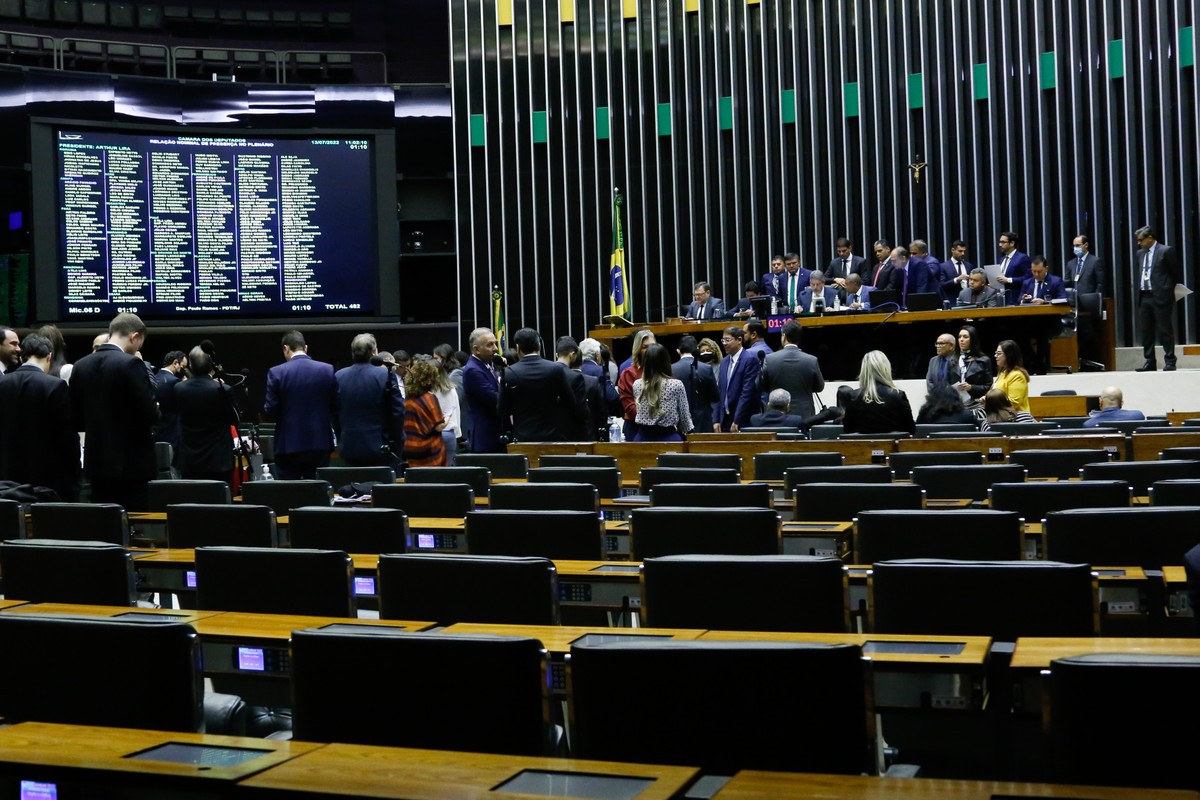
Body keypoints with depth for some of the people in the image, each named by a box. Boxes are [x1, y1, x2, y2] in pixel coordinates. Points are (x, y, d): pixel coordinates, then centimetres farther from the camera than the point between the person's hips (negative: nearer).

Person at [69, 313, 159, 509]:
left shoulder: (81, 365, 6)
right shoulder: (130, 363, -14)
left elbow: (76, 420, 10)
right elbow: (151, 415, -16)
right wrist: (155, 409, 5)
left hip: (97, 463, 6)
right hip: (131, 463, -6)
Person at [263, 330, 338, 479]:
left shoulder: (276, 372, -6)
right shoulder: (327, 370, 1)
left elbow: (270, 412, -7)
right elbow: (336, 408, 3)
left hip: (289, 445, -2)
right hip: (320, 444, 2)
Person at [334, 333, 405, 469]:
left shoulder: (338, 376, 3)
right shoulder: (386, 375, -9)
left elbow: (334, 416, 8)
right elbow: (398, 411, -8)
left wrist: (341, 441, 17)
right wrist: (397, 442, 3)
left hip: (349, 449, 4)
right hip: (381, 448, -4)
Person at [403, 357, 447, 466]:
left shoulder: (408, 398, 3)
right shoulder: (430, 398, -13)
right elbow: (439, 427, -12)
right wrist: (445, 420, 8)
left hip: (410, 449, 5)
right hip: (429, 450, -5)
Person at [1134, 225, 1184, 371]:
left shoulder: (1166, 251, -5)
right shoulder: (1139, 254, 13)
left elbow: (1177, 273, -1)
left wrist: (1174, 291, 2)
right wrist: (1139, 289, 12)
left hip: (1161, 296, -6)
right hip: (1144, 297, 6)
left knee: (1165, 330, -2)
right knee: (1146, 331, 7)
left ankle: (1170, 362, 4)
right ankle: (1149, 362, 13)